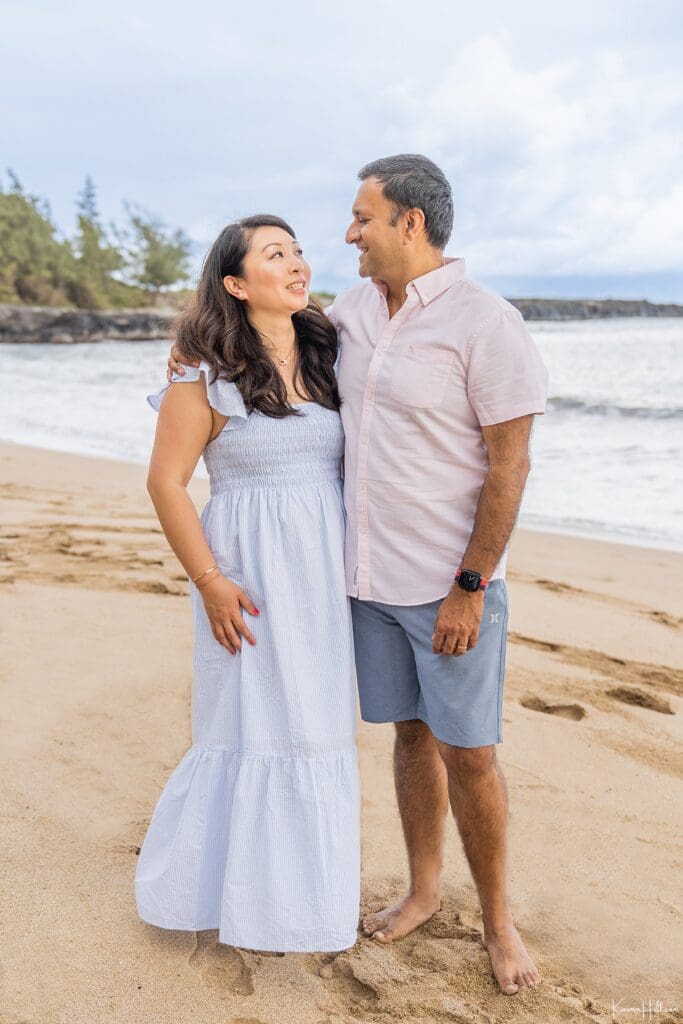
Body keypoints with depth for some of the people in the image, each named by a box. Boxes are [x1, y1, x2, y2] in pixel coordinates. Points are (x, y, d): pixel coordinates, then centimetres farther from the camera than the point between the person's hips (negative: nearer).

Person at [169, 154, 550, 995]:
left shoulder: (484, 323, -14)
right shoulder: (355, 310, 6)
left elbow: (509, 466, -15)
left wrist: (469, 588, -16)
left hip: (451, 583, -6)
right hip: (371, 575, 6)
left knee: (467, 752, 3)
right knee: (411, 733, 17)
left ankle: (497, 920, 22)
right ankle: (423, 891, 34)